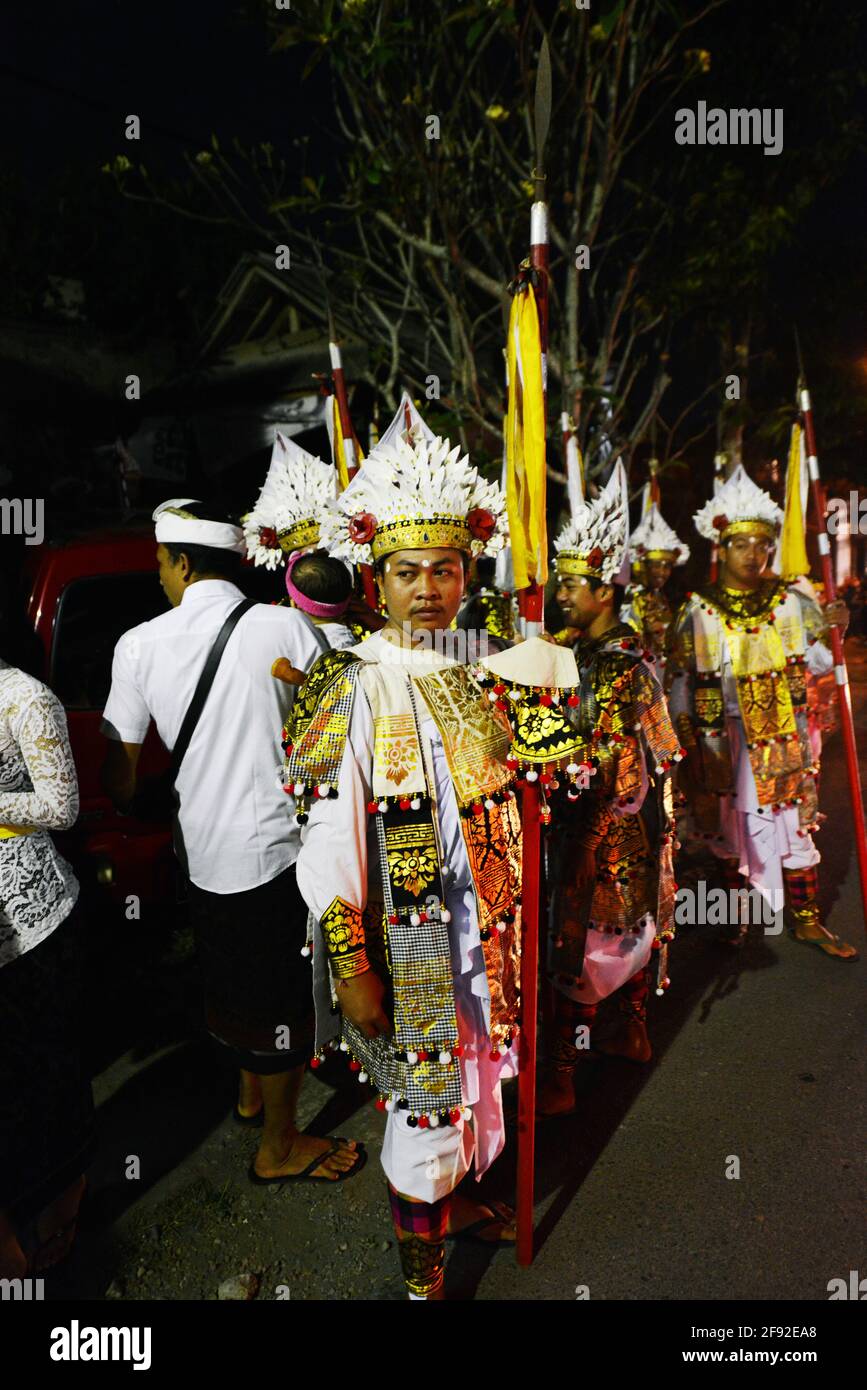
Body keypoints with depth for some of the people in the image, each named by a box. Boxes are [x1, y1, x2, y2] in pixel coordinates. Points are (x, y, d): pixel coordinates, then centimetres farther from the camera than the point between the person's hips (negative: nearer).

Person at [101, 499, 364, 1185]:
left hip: (202, 845, 4)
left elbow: (120, 770, 1)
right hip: (278, 845, -3)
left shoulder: (140, 644, -5)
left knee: (230, 978, 24)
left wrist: (132, 813, 22)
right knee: (281, 994, 12)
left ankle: (249, 1090, 48)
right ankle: (280, 1145, 29)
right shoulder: (287, 627, -11)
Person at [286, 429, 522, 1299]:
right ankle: (420, 1265, 34)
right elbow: (326, 842, -19)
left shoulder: (471, 679, 4)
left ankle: (455, 1202, 50)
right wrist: (349, 970, -18)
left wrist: (506, 924, 13)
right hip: (405, 939, -6)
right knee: (423, 1099, 8)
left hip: (481, 929, 7)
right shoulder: (353, 688, -17)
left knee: (469, 1080, 23)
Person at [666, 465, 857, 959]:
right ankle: (738, 913, 28)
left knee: (796, 825, 7)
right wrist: (686, 737, -3)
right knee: (732, 826, 10)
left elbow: (822, 663, 6)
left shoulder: (791, 600, 1)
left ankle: (806, 919, 23)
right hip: (726, 740, -1)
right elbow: (681, 679, -1)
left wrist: (833, 630, -13)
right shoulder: (699, 610, -4)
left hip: (787, 737, 1)